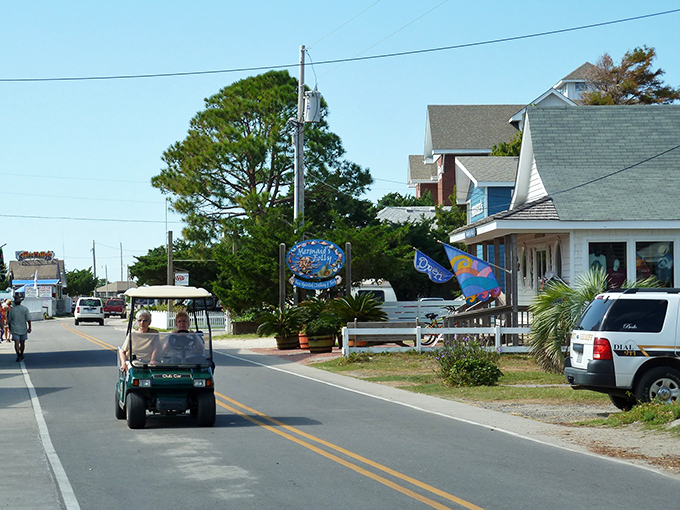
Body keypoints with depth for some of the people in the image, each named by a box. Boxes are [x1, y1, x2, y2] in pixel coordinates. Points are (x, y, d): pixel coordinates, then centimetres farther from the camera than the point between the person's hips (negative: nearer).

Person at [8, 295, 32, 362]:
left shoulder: (11, 310, -1)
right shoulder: (25, 309, -4)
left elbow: (9, 321, 8)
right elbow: (28, 319, -10)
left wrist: (10, 328, 22)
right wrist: (29, 328, -4)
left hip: (15, 329, -1)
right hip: (23, 329, 1)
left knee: (16, 342, -6)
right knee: (22, 342, 16)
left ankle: (18, 355, -21)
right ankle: (21, 355, 30)